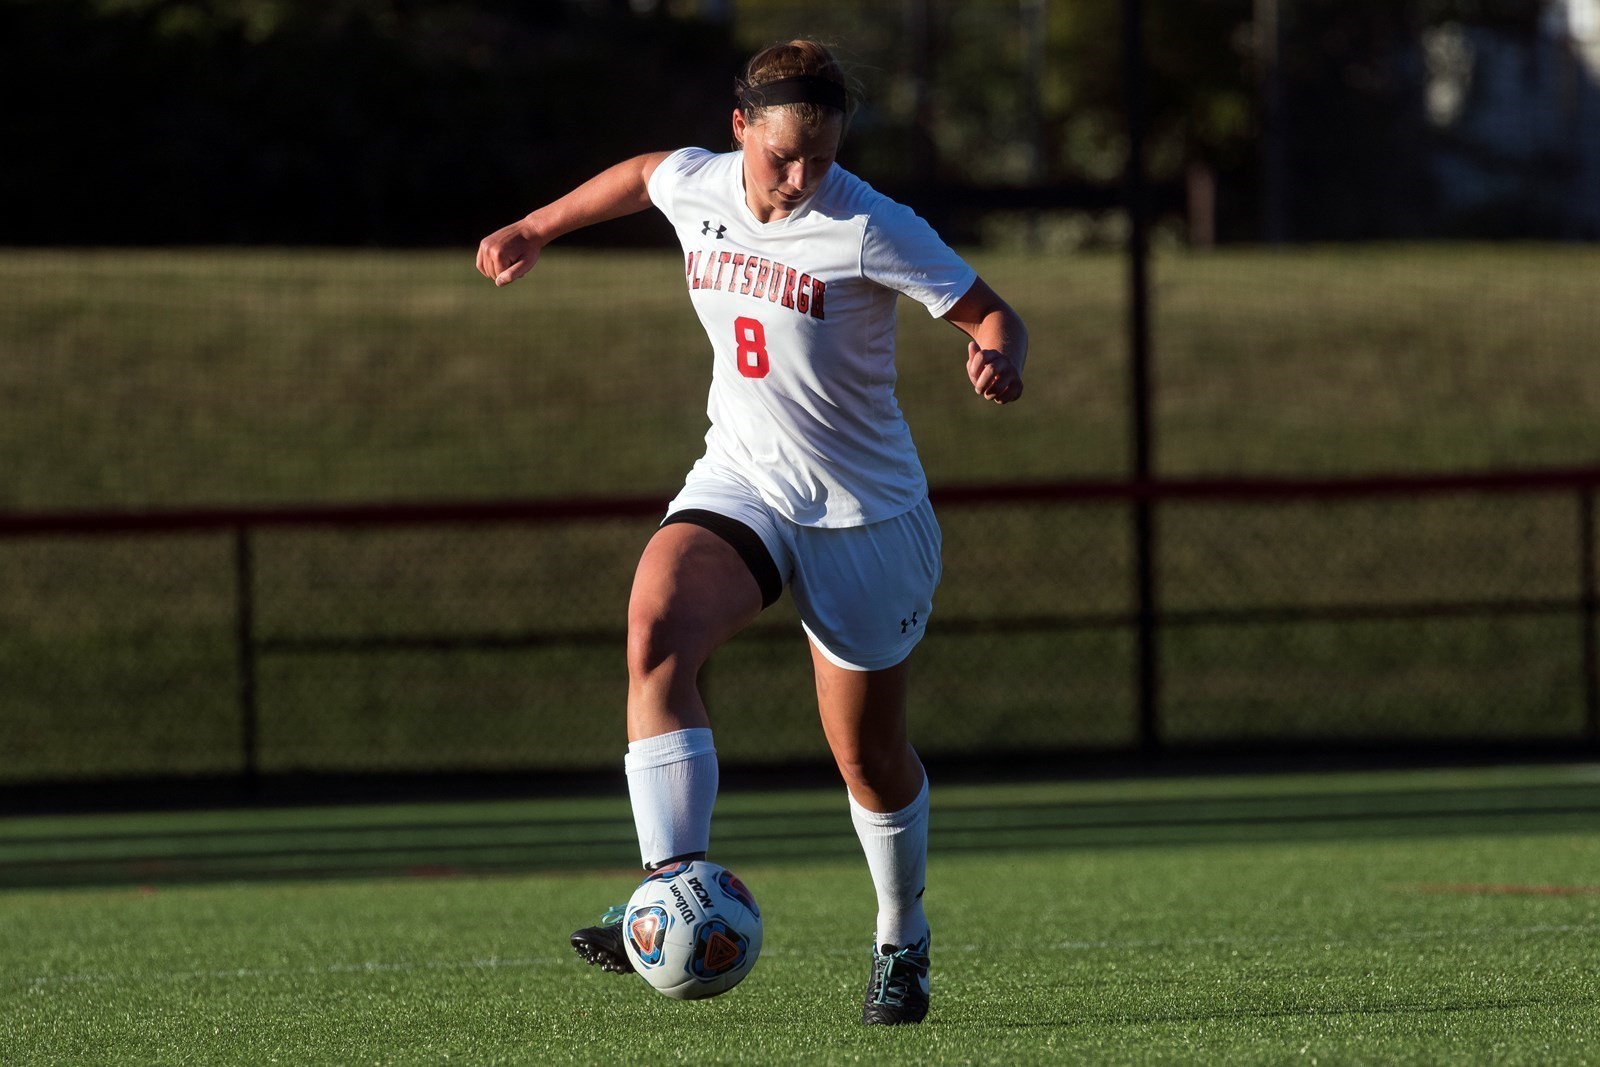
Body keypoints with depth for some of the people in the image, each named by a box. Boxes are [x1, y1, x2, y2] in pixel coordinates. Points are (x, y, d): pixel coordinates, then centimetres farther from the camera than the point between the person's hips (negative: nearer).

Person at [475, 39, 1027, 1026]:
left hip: (866, 516, -3)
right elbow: (645, 174, 23)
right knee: (657, 635, -28)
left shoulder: (869, 229, -16)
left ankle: (903, 945, 33)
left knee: (871, 757, 5)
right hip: (738, 488, 3)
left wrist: (999, 362, -35)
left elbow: (993, 315, -12)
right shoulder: (696, 186, -2)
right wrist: (539, 228, 34)